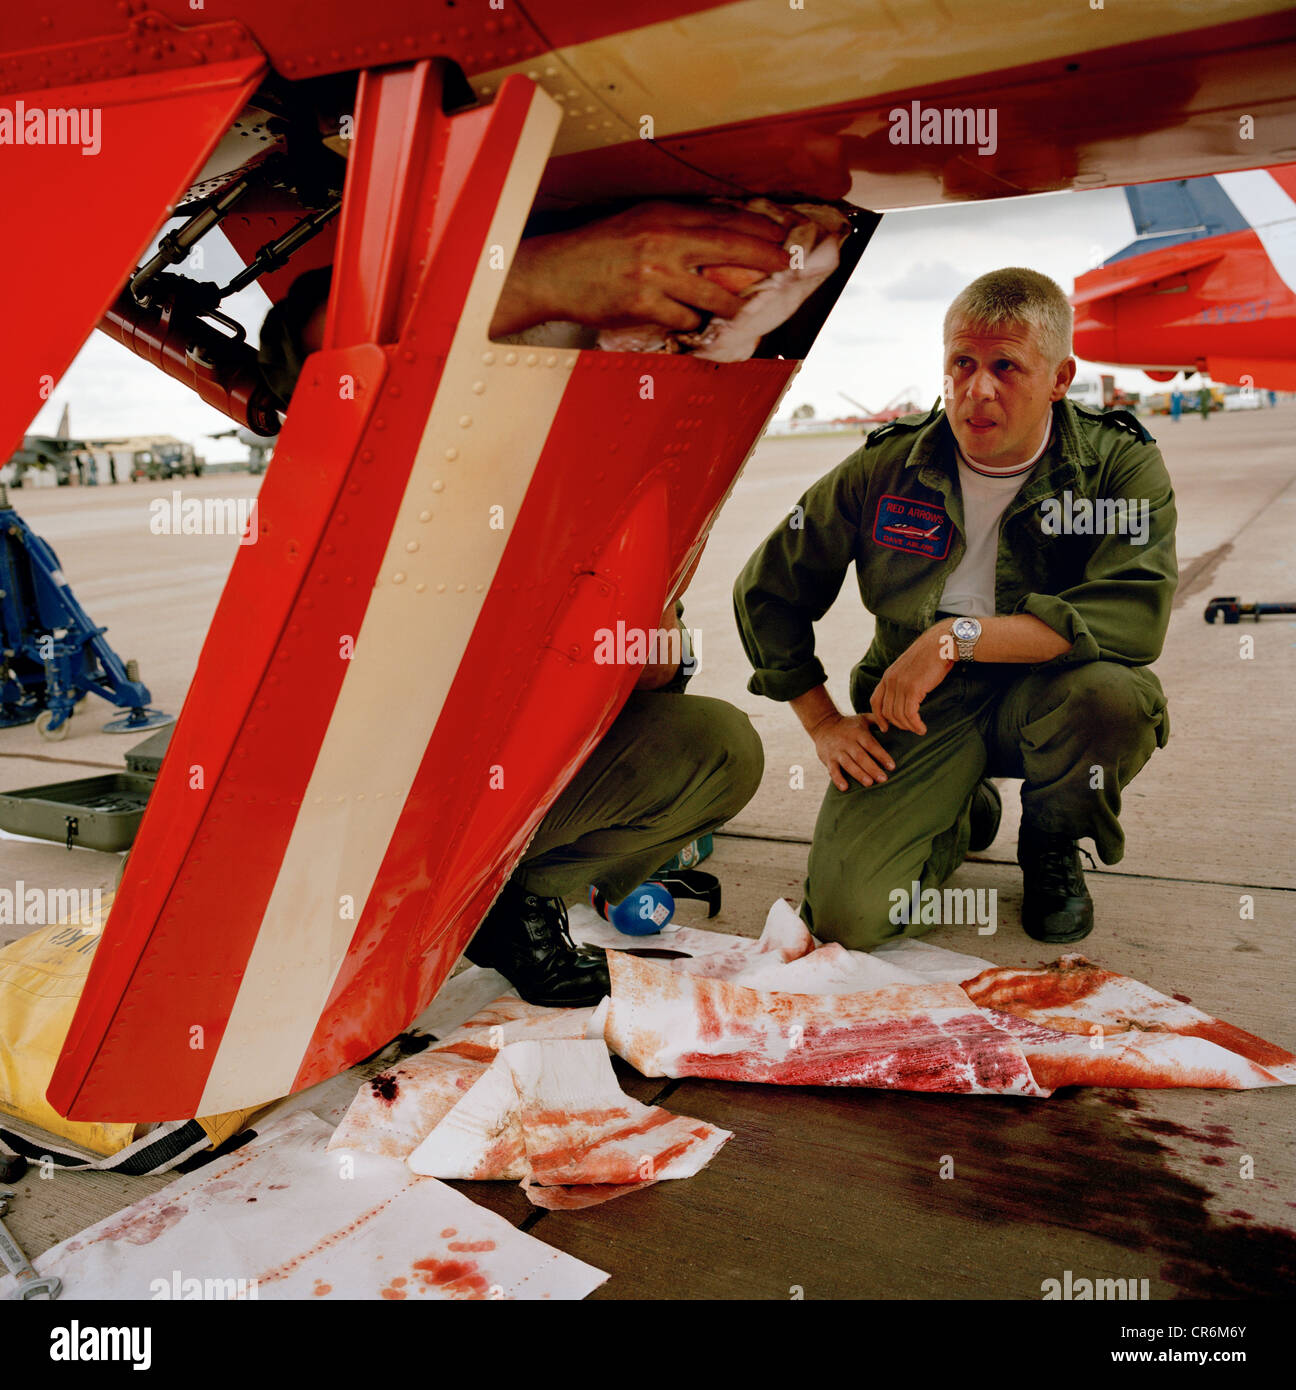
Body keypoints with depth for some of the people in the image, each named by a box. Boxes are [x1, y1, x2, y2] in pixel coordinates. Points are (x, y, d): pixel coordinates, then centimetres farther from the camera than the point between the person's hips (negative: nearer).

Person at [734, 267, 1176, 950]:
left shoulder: (1123, 465, -10)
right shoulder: (887, 466, -6)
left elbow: (1138, 612, -27)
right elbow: (767, 590, 4)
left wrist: (958, 637, -32)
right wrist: (823, 723, 1)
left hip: (1038, 701, 0)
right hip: (916, 713, 0)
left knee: (1117, 691, -36)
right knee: (845, 917, -19)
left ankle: (1052, 841, 1)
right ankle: (964, 814, 17)